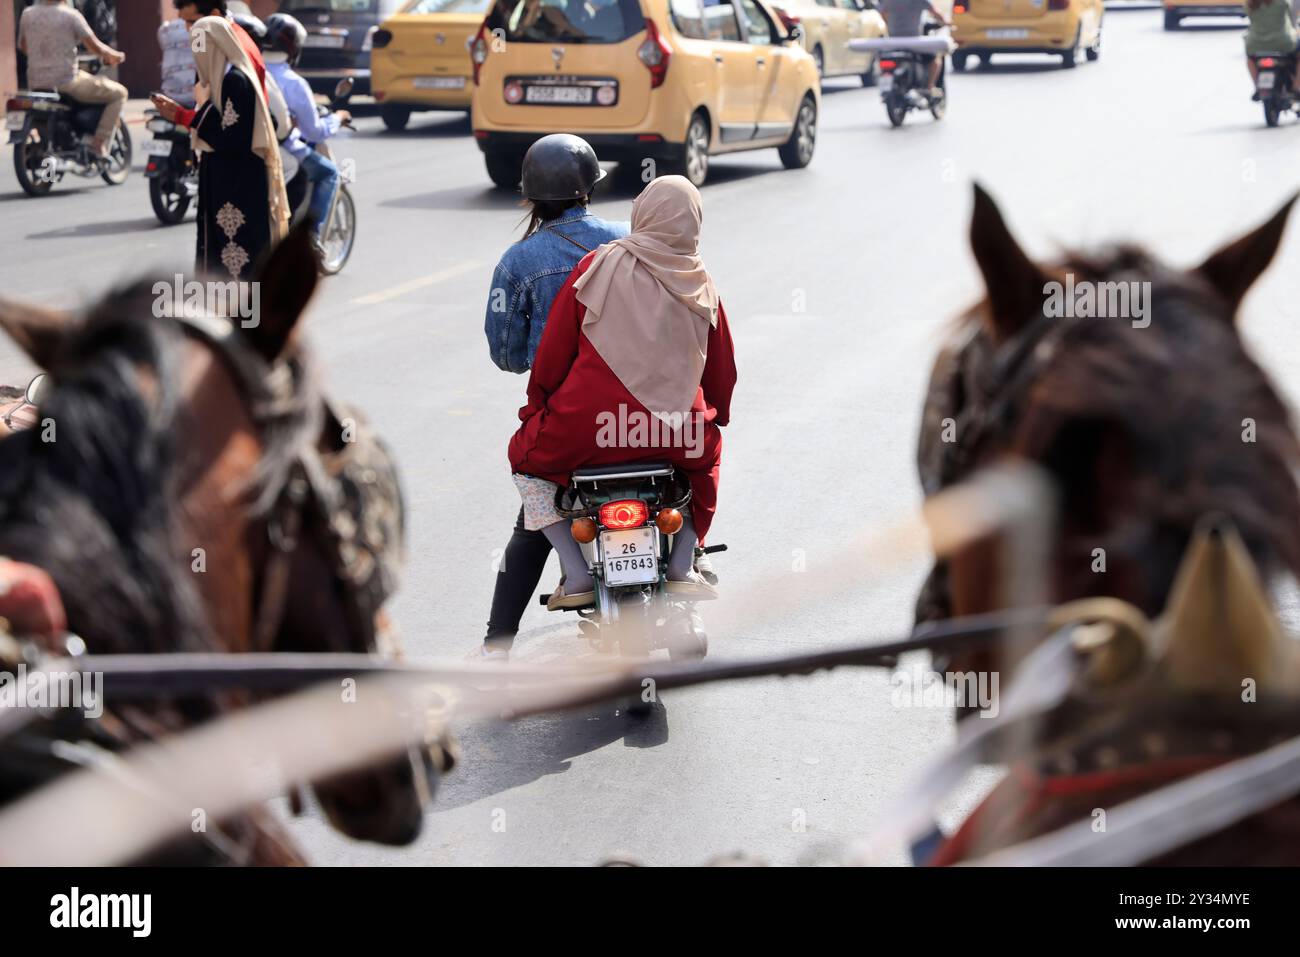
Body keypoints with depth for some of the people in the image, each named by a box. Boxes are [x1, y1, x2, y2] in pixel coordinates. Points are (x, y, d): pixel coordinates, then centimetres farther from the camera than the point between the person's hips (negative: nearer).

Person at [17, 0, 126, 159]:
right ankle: (99, 144, -1)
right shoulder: (70, 15, -11)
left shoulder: (27, 14, 3)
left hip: (35, 83, 6)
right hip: (66, 83, -6)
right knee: (119, 93, 8)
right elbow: (95, 47, -10)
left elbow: (23, 46, 18)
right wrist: (115, 56, 11)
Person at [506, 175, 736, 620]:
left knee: (525, 456, 25)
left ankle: (577, 573, 13)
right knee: (705, 452, 37)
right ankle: (682, 567, 26)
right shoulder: (702, 285, 7)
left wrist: (537, 406, 19)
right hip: (675, 433, 3)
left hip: (588, 427, -3)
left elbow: (553, 349, 3)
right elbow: (722, 368, 16)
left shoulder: (598, 266, -1)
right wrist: (713, 418, 35)